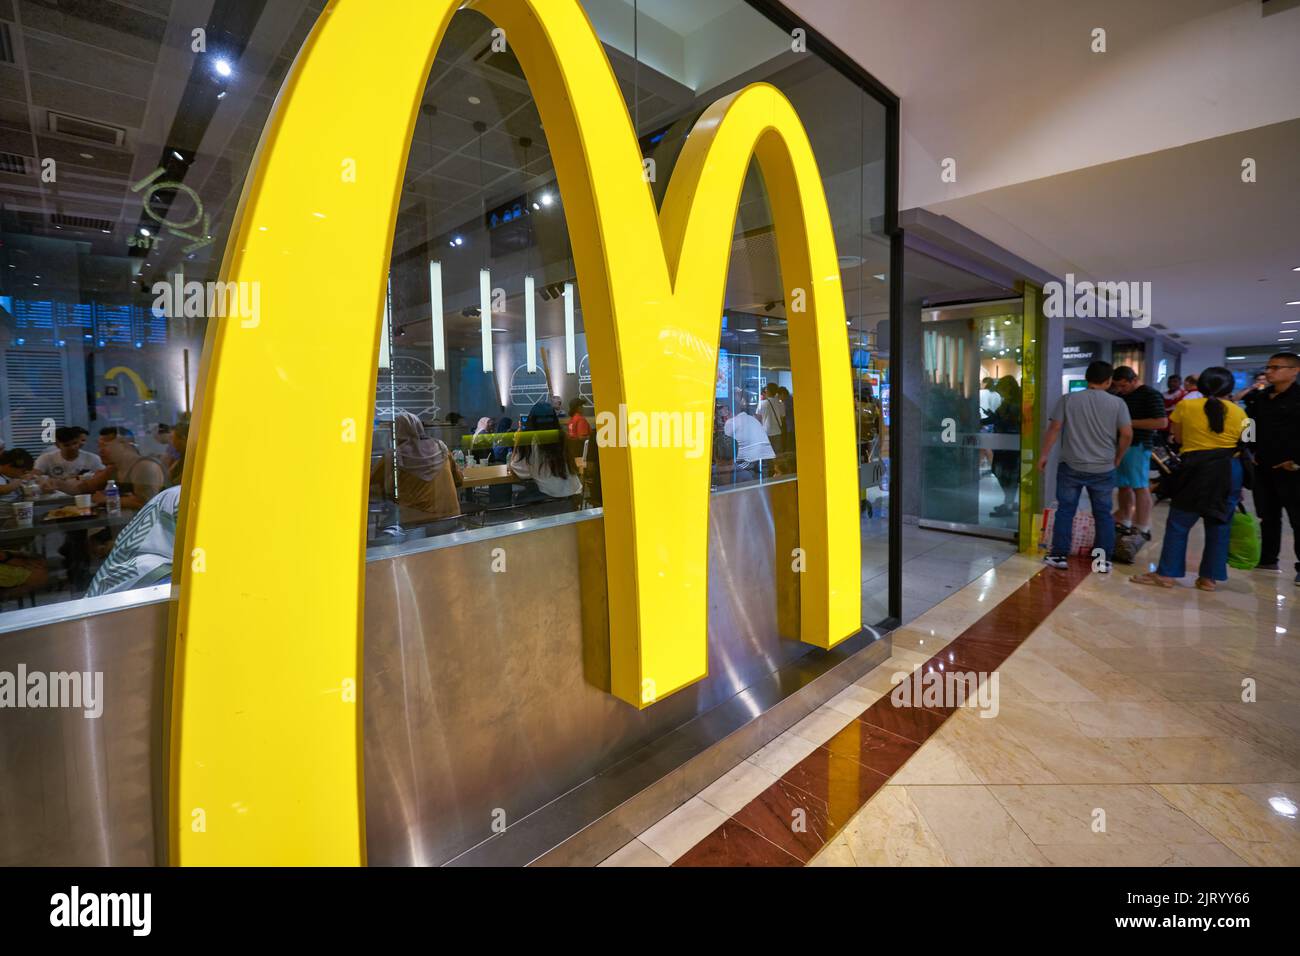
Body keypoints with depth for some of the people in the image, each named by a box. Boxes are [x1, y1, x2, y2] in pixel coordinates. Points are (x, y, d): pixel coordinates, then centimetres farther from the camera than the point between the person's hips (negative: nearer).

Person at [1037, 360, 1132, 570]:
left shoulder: (1067, 399, -2)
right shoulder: (1117, 403, -1)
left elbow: (1054, 429, -4)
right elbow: (1127, 435, -2)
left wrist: (1044, 454, 3)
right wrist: (1117, 459, 12)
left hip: (1071, 466, -1)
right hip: (1103, 469, 1)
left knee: (1065, 510, 6)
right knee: (1103, 513, 10)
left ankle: (1059, 555, 7)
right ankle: (1104, 560, 14)